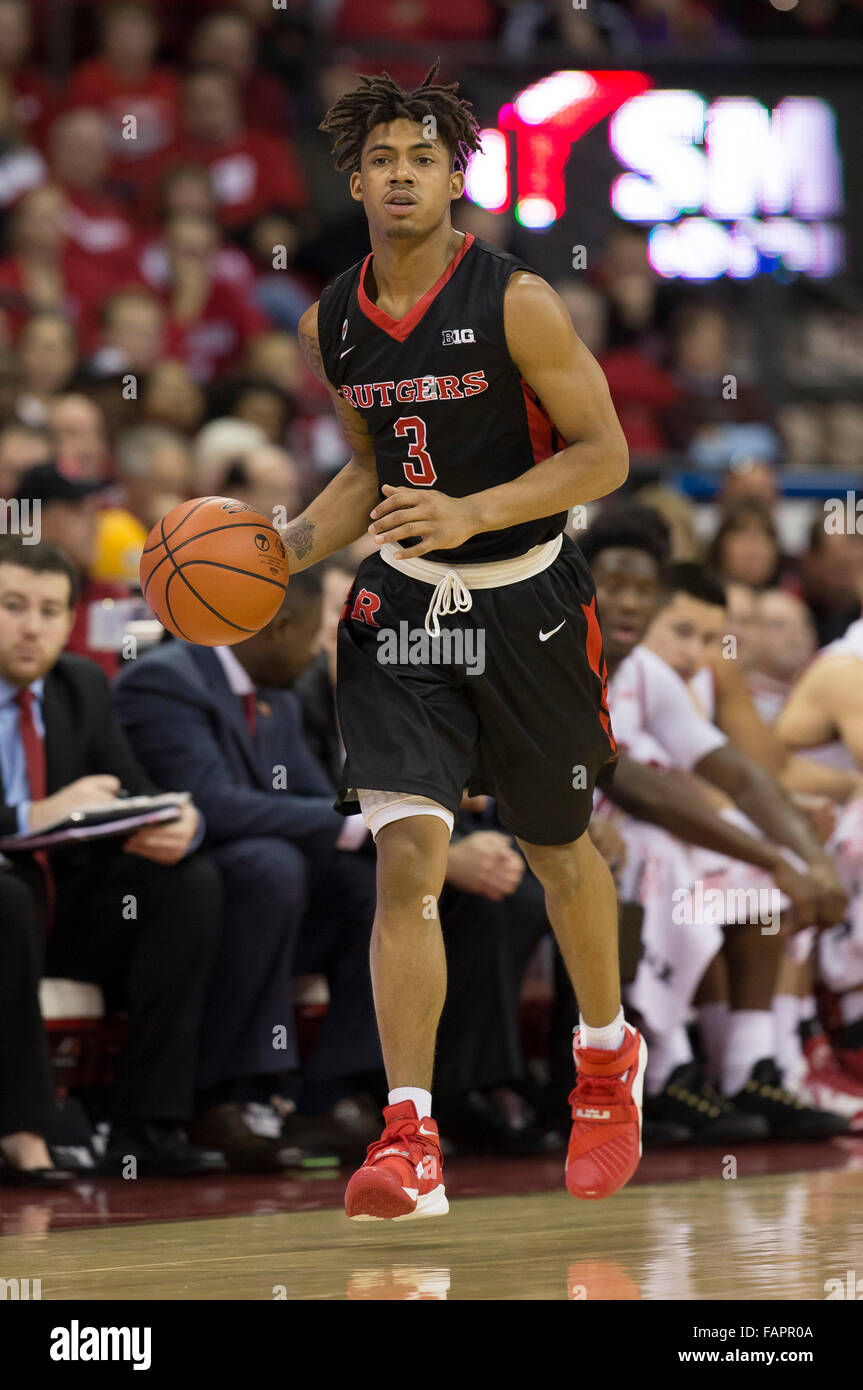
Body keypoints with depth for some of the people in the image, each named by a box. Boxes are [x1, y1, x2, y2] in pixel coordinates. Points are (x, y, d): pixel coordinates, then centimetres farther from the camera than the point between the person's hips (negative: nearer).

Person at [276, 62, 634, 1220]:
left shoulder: (515, 302, -16)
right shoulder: (331, 327, -1)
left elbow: (604, 455, -14)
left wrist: (469, 513, -26)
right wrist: (289, 550, -2)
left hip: (526, 604, -2)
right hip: (402, 605, 2)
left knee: (556, 850, 16)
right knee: (407, 860, -14)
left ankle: (609, 1058, 44)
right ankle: (409, 1143, -16)